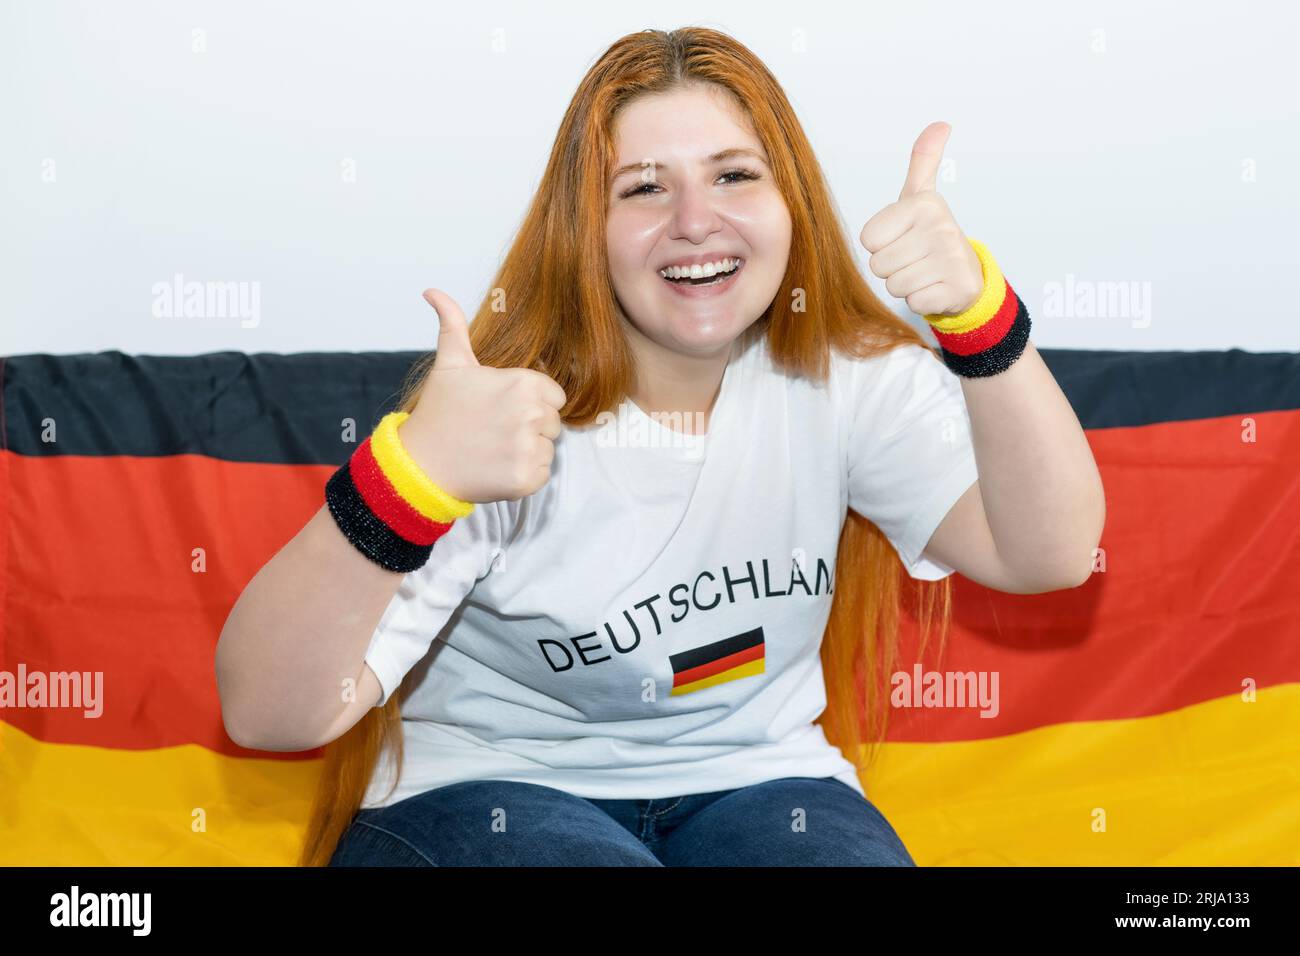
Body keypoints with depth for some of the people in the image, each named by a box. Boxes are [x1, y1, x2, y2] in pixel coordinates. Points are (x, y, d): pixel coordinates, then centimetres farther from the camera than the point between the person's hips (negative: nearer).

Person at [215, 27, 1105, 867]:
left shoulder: (851, 382, -5)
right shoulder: (509, 416, -17)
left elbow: (1049, 554, -18)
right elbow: (271, 715, -25)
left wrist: (978, 309, -34)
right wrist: (412, 477, -45)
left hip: (753, 780, 3)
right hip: (482, 787, -2)